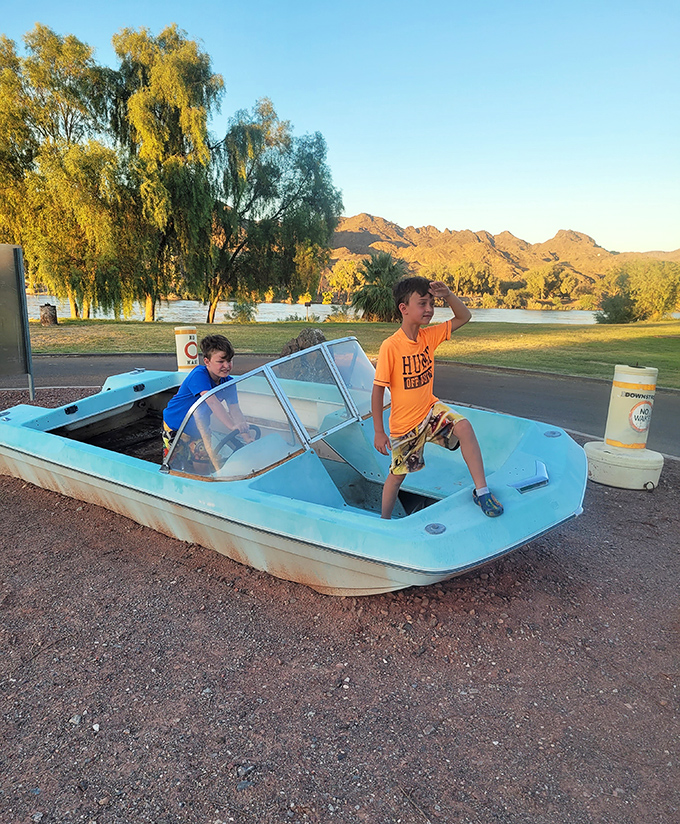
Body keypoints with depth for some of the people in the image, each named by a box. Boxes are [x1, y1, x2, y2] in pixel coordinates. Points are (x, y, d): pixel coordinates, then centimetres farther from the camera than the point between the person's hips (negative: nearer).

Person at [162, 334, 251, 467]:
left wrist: (247, 437, -28)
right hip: (175, 425, -5)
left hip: (198, 427, 5)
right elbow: (212, 402, -45)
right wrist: (232, 426, -57)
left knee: (202, 461, 1)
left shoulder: (228, 381, -10)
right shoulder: (199, 375, -31)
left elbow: (234, 409, -15)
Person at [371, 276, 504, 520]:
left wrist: (447, 295, -19)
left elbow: (464, 317, 1)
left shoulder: (429, 336, -6)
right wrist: (379, 433, -16)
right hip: (404, 423, -4)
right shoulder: (390, 347, -23)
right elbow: (378, 391, -18)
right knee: (397, 474, 10)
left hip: (430, 409, 4)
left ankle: (481, 490, -14)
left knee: (463, 425, -25)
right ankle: (384, 521, 35)